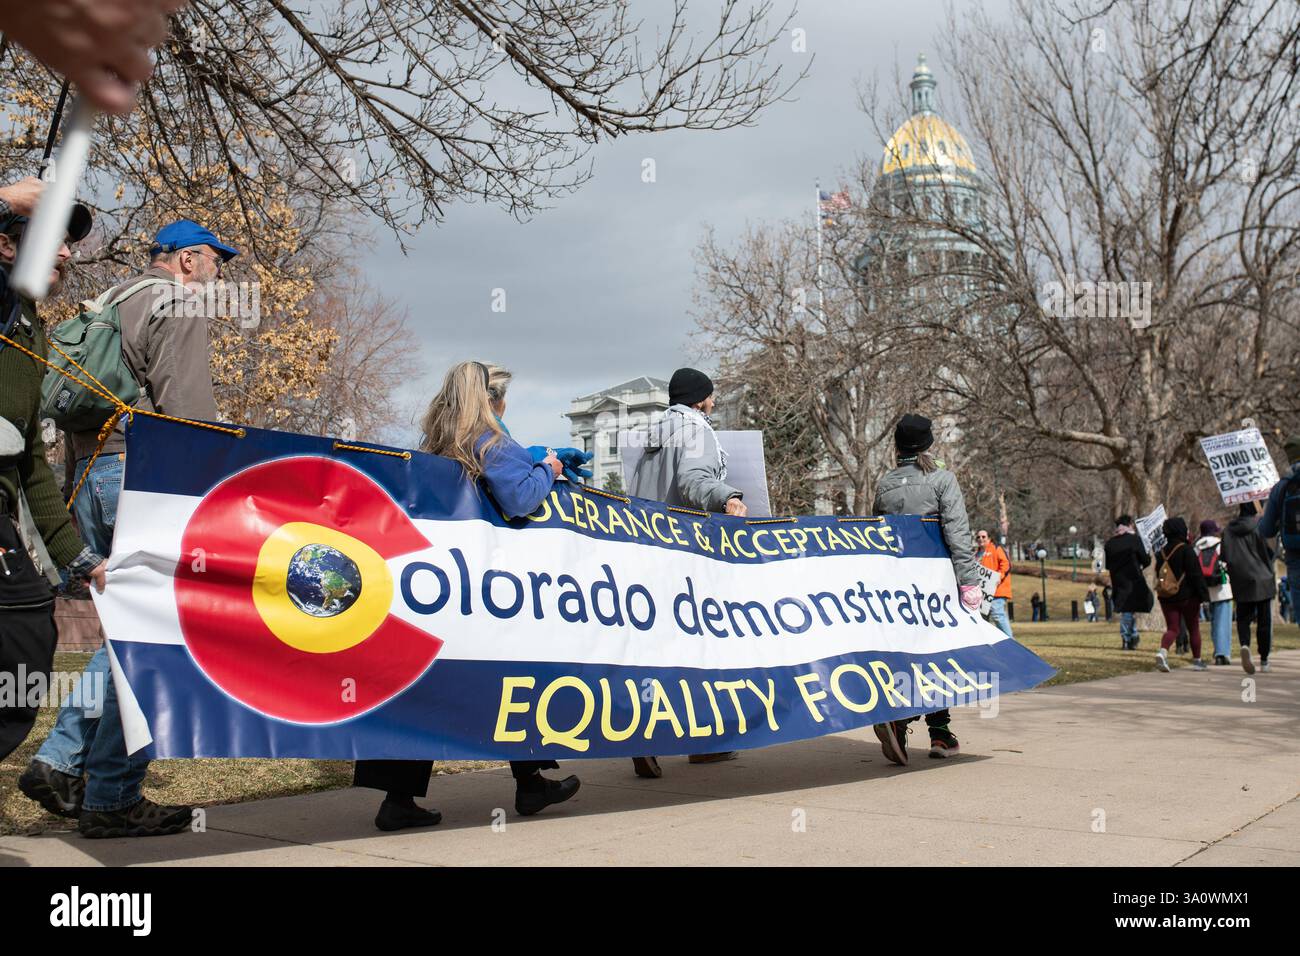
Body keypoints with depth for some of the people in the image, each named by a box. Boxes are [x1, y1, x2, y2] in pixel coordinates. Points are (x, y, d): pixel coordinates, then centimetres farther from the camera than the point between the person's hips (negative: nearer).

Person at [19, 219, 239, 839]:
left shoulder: (107, 305, 26)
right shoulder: (174, 305, -2)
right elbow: (186, 406, -15)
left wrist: (76, 498, 24)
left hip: (90, 474, 9)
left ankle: (59, 762, 10)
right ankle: (112, 798, -5)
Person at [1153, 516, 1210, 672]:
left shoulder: (1162, 552, 8)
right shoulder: (1186, 550, -12)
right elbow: (1196, 573, -14)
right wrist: (1203, 594, -11)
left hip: (1166, 598, 5)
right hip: (1187, 597, -5)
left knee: (1172, 628, 3)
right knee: (1193, 629, 10)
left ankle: (1162, 651, -24)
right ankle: (1197, 661, 18)